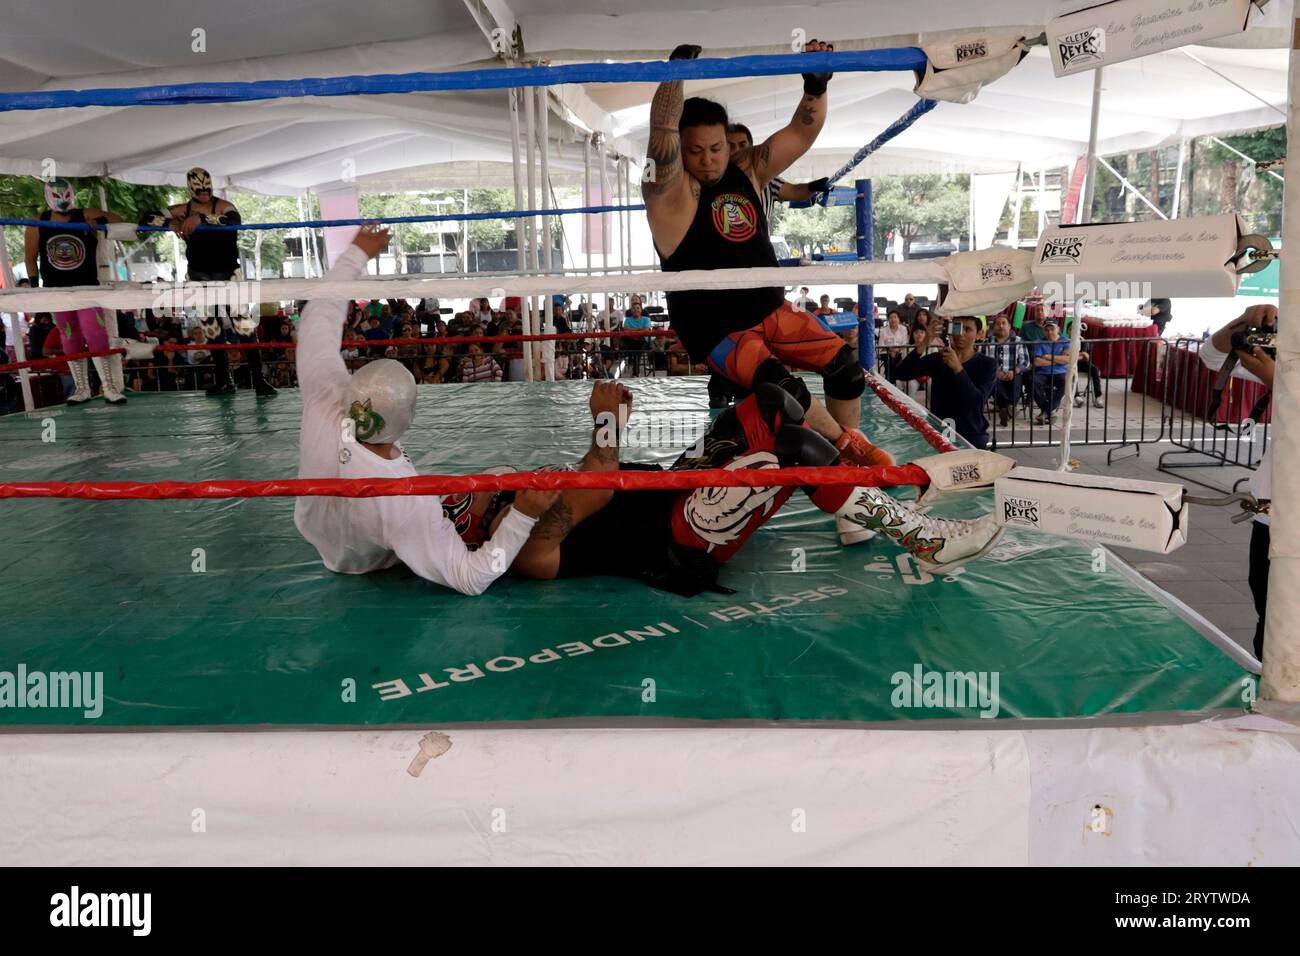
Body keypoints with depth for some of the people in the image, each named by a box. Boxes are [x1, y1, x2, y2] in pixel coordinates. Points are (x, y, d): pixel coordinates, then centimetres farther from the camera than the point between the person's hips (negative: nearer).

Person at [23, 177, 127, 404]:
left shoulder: (86, 216, -4)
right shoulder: (37, 224, 1)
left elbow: (117, 220, -5)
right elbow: (31, 258, 6)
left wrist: (100, 222, -24)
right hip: (56, 291, 2)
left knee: (96, 336, -12)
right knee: (71, 341, 7)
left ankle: (110, 388, -5)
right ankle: (82, 389, 16)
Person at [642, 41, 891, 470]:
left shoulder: (748, 171, 3)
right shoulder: (669, 190, -15)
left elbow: (801, 133, 1)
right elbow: (662, 129, -32)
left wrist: (816, 86, -16)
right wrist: (677, 67, -42)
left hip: (771, 310, 6)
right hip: (716, 330, -6)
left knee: (845, 365, -2)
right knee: (783, 390, -26)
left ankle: (853, 446, 22)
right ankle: (844, 442, 2)